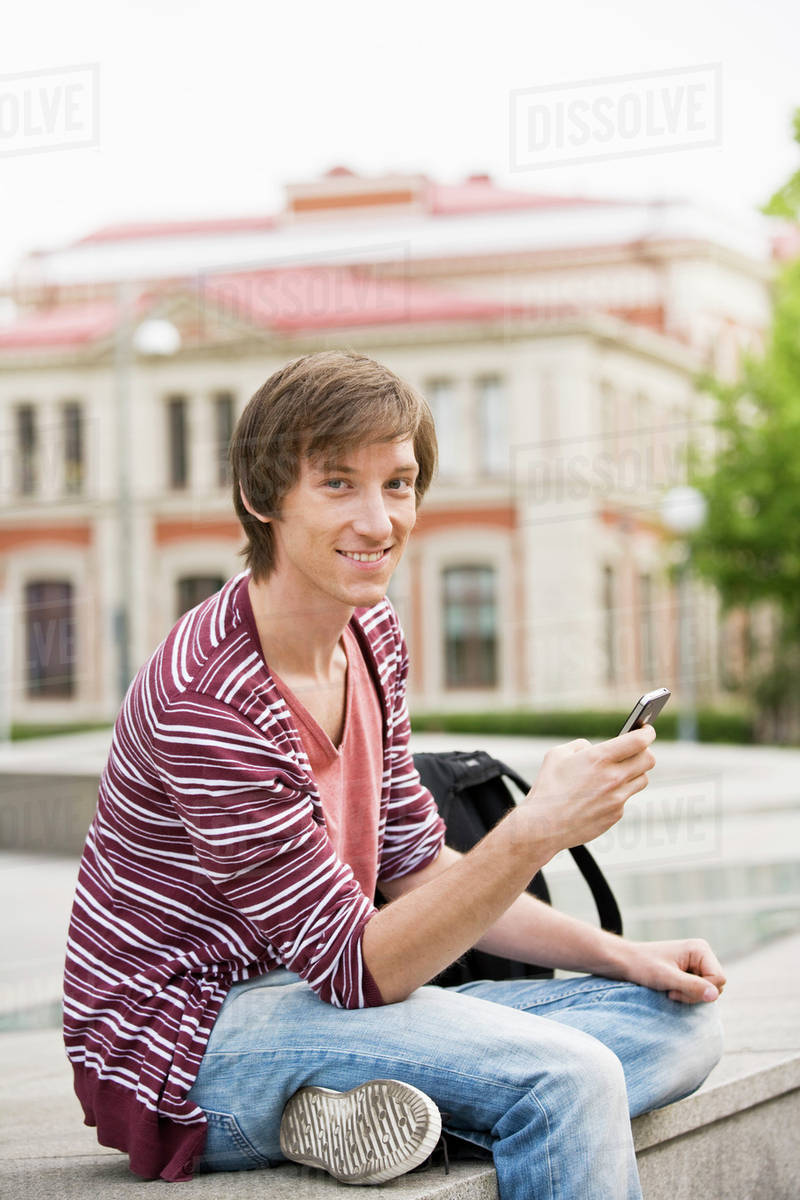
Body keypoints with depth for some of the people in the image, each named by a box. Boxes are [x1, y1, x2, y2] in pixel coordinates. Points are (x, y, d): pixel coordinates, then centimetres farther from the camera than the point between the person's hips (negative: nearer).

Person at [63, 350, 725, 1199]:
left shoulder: (370, 636, 5)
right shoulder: (207, 698, -24)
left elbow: (416, 868, 12)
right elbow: (356, 969, -23)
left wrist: (619, 956, 1)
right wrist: (536, 832, -36)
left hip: (303, 998, 10)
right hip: (190, 1043, -10)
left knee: (681, 1021, -1)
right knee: (567, 1077, -29)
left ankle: (353, 1108, -12)